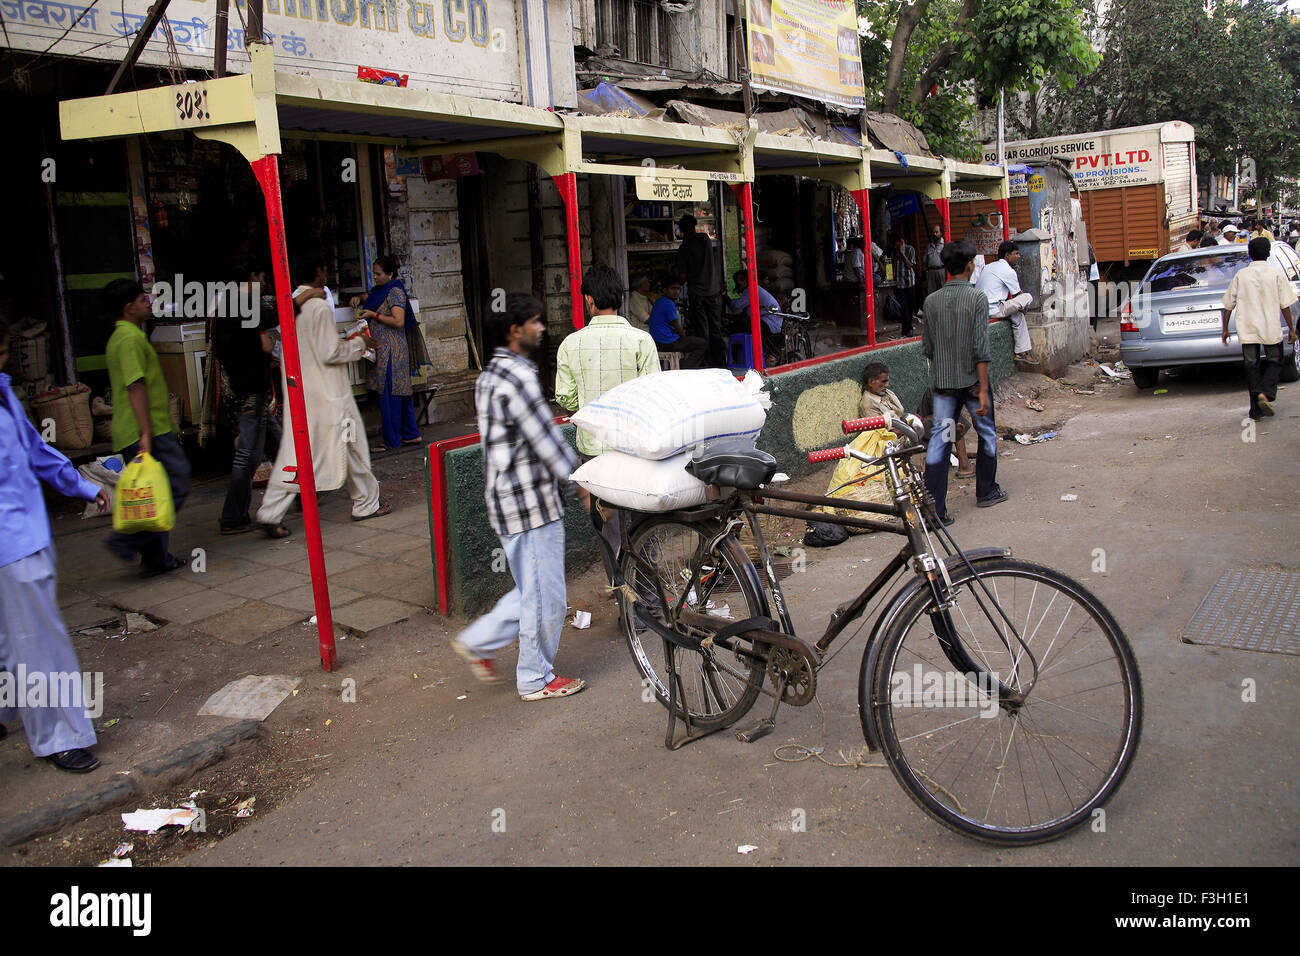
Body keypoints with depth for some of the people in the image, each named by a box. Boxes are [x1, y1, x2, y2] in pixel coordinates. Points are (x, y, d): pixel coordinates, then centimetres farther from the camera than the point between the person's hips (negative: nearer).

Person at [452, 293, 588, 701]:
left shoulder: (491, 374, 14)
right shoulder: (516, 377, -19)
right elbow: (545, 438, -19)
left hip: (508, 495, 10)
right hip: (531, 499, -10)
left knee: (533, 588, 20)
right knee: (545, 594, 3)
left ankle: (477, 641, 27)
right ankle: (536, 680, 16)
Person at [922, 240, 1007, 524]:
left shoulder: (931, 301, 3)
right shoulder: (977, 298, -10)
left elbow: (926, 348, 8)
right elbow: (980, 349, -15)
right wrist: (983, 389, -14)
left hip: (942, 383, 4)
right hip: (971, 381, -3)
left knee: (939, 441, 1)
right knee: (987, 435, 18)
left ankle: (934, 509, -4)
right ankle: (986, 491, 31)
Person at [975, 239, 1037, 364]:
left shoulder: (989, 266, 20)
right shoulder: (1008, 271, -7)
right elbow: (1018, 295, 2)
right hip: (993, 311, -9)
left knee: (1018, 315, 23)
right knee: (1028, 297, -4)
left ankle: (1022, 352, 20)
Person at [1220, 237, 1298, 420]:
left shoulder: (1241, 275, 1)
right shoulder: (1277, 273, -4)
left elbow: (1228, 305, 3)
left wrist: (1225, 329, 12)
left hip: (1247, 330, 1)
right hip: (1271, 329, -1)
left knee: (1252, 366, 7)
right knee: (1274, 362, 16)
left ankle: (1256, 410, 5)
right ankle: (1266, 394, -10)